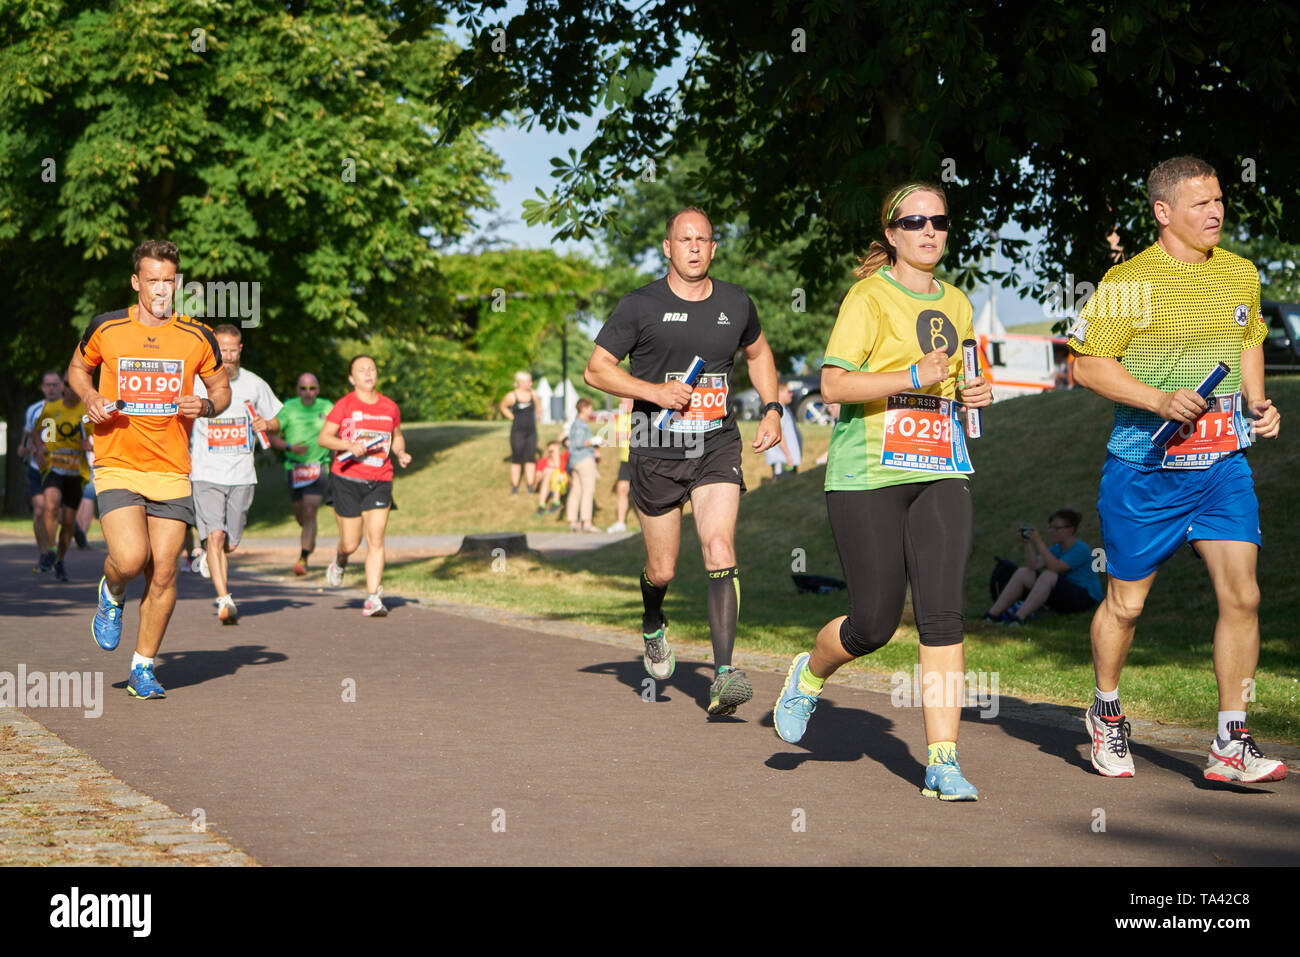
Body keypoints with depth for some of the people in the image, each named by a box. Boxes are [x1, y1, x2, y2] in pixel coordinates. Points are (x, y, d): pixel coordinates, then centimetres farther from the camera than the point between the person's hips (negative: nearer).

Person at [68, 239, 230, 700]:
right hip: (116, 467, -1)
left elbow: (221, 389, 14)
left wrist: (207, 406, -8)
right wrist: (91, 398, -3)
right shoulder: (105, 328, 0)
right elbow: (78, 368, 18)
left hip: (172, 472, 2)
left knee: (163, 574, -1)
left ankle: (143, 668, 16)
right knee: (130, 559, -20)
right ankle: (112, 596, 17)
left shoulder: (198, 337, 2)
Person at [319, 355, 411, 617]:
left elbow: (397, 436, 25)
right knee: (351, 543, 3)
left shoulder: (390, 407, 8)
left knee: (376, 540, -9)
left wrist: (401, 453, 4)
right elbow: (323, 438, -4)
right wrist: (349, 445, -20)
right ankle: (340, 559, 40)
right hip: (347, 479, -2)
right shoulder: (344, 405, -2)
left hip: (380, 481, 2)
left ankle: (373, 598, -7)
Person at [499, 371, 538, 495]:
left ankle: (530, 486, 11)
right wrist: (513, 418, 2)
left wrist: (536, 418, 8)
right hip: (517, 431, -3)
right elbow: (503, 407, 8)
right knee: (516, 459, 1)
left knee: (530, 458, 5)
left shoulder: (533, 394, 1)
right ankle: (514, 487, 9)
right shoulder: (512, 396, -10)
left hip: (531, 430, 3)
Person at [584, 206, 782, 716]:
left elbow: (758, 353, 26)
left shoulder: (736, 304, 6)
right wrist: (654, 391, -17)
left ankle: (723, 677, -22)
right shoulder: (641, 306, -5)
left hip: (718, 447, 1)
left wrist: (771, 409, 12)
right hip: (656, 452, -1)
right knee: (662, 570, 7)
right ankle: (653, 627, 44)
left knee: (720, 550, -18)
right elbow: (596, 368, -3)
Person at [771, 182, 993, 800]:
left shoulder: (956, 304, 16)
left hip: (942, 473, 5)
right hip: (868, 474, -5)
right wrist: (913, 378, -21)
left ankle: (943, 761, -5)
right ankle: (809, 675, 32)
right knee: (874, 623, -2)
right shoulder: (869, 296, -5)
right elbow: (834, 384, -13)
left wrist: (971, 392, 9)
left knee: (942, 615, -7)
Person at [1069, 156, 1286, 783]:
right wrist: (1159, 401, -21)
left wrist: (1256, 403, 7)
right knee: (1127, 601, 7)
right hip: (1145, 466, -4)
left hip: (1223, 465, 4)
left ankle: (1230, 745, -3)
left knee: (1241, 595, -9)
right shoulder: (1129, 282, -9)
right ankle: (1106, 714, 33)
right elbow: (1087, 365, -9)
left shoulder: (1240, 274, 8)